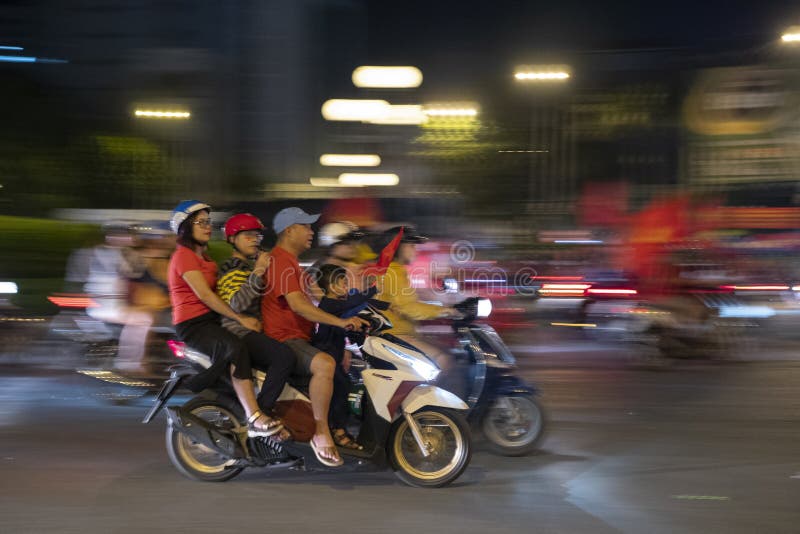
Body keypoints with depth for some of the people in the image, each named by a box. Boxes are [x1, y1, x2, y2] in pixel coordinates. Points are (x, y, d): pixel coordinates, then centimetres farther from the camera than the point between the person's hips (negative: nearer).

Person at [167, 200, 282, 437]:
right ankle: (254, 419, -41)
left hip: (210, 320, 10)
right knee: (236, 348, -36)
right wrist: (241, 318, -18)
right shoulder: (183, 256, -8)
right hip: (192, 325, -10)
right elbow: (204, 294, -17)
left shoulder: (204, 257, 24)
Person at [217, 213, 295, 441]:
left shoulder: (254, 262, 25)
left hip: (258, 330, 10)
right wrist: (257, 273, -29)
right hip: (240, 332, -10)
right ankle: (260, 413, -29)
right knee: (284, 356, -33)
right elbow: (237, 304, -21)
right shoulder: (231, 269, -3)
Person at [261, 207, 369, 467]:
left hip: (299, 337, 12)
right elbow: (297, 304, -27)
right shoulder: (280, 260, -14)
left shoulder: (290, 260, 22)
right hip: (284, 340, -12)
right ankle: (321, 433, -29)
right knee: (325, 364, -35)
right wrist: (341, 322, -32)